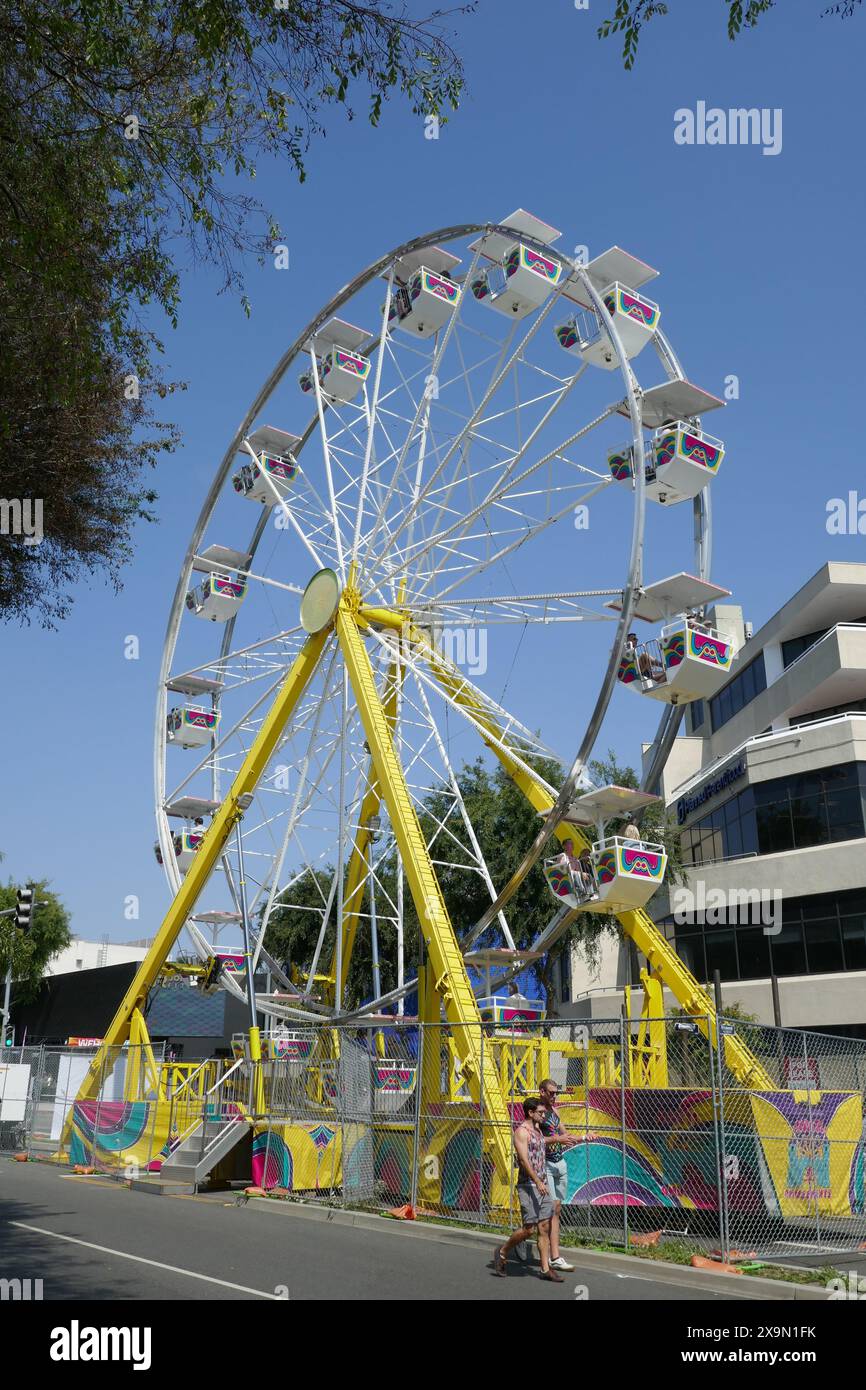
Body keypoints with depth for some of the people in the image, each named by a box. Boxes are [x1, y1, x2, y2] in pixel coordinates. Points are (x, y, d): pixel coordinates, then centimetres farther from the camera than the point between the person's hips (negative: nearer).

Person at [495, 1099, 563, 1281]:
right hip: (528, 1186, -8)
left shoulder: (538, 1130, 15)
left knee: (545, 1228, 5)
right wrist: (537, 1182, -30)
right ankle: (503, 1252, 14)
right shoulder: (521, 1131, -12)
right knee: (528, 1229, -6)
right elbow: (524, 1160, -22)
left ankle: (546, 1269, 9)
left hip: (542, 1186, 8)